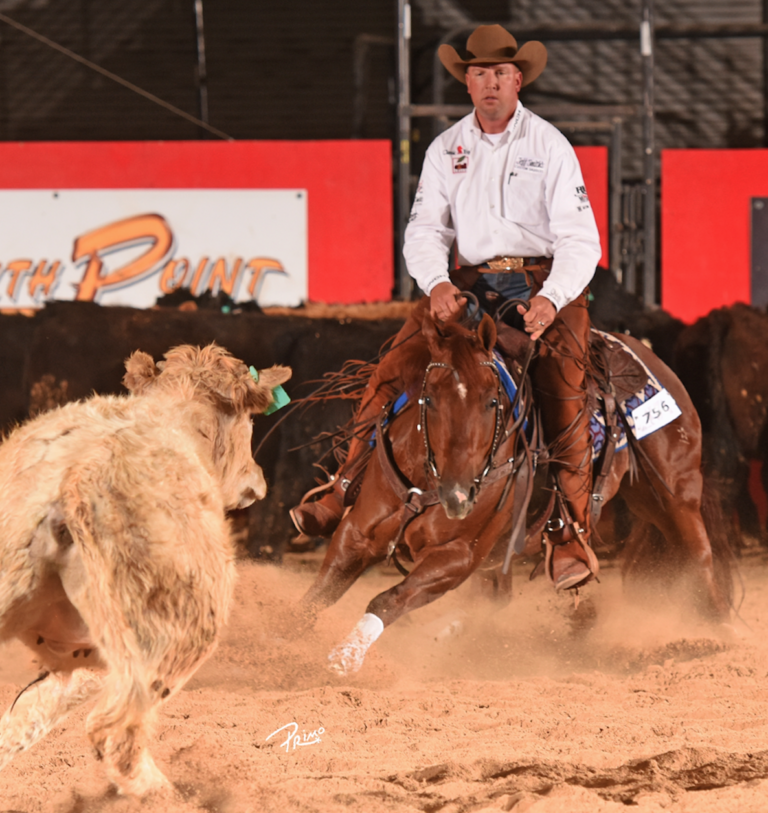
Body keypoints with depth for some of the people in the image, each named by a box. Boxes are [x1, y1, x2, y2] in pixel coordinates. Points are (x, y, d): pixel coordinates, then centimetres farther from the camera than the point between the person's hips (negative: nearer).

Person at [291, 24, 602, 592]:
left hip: (544, 282, -3)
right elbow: (425, 230, 3)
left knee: (564, 392, -23)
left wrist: (551, 299, -25)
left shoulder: (550, 146, 0)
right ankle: (347, 492, -11)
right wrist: (437, 284, -19)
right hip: (468, 283, 3)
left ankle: (570, 533, -18)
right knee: (392, 369, -15)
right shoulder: (446, 150, 9)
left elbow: (580, 239, -6)